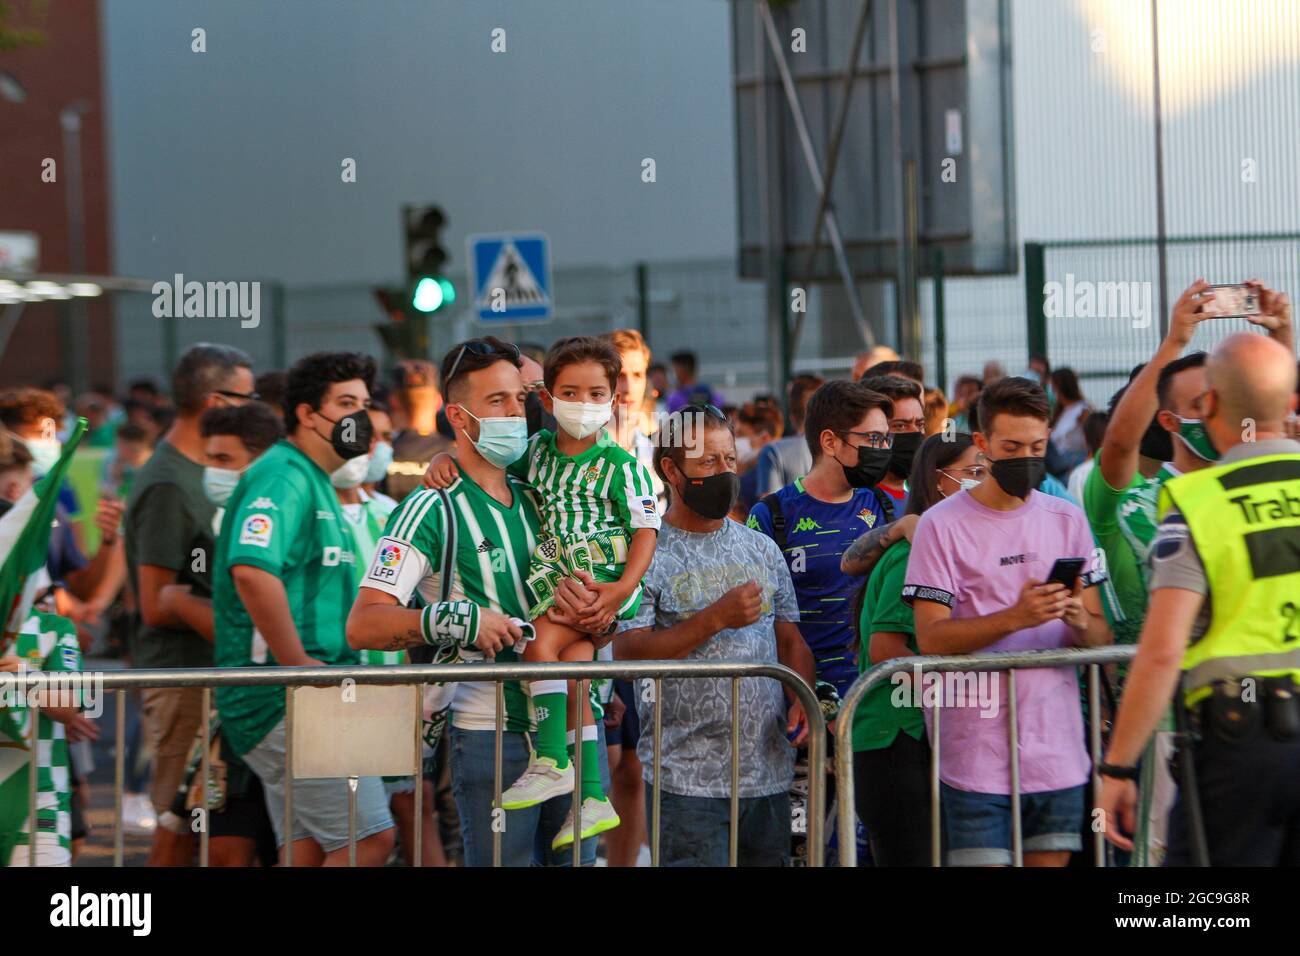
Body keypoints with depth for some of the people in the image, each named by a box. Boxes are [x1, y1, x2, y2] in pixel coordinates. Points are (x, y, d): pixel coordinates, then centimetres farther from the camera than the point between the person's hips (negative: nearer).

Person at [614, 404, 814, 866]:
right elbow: (628, 653, -14)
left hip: (769, 774, 5)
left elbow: (790, 640, 18)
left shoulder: (762, 548, 14)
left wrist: (802, 699, -2)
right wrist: (716, 619, -19)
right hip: (686, 780, -5)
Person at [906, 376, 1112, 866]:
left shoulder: (1067, 520, 10)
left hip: (1058, 750, 4)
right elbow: (931, 637, -11)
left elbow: (1100, 635, 10)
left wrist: (1081, 620, -13)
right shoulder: (942, 525, -3)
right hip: (979, 752, -4)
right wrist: (1016, 617, -23)